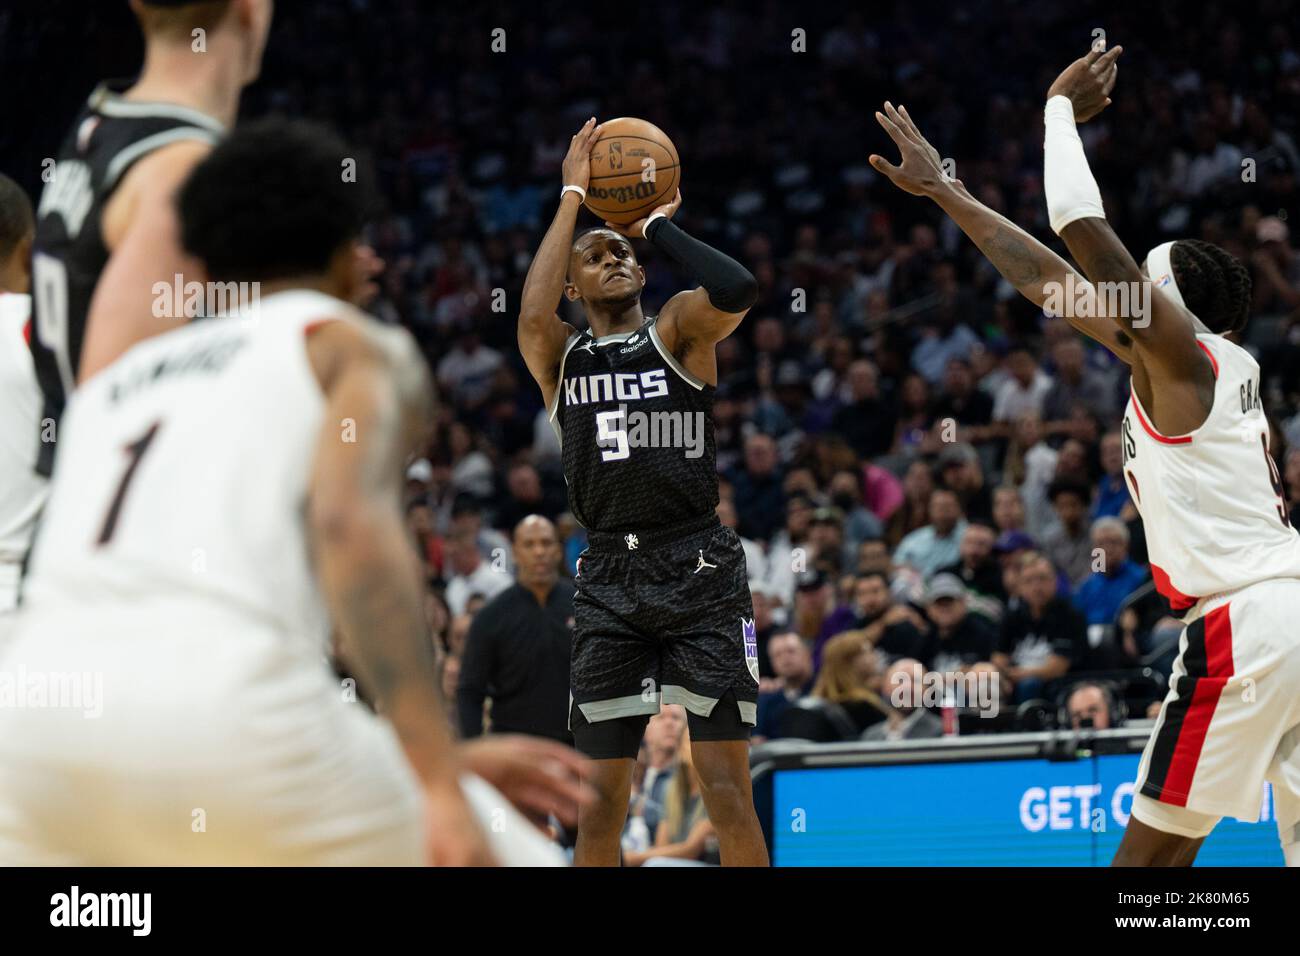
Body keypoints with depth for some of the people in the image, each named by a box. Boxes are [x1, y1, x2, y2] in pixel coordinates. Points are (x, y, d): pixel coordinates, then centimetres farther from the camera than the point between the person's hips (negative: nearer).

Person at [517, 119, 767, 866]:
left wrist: (657, 224, -4)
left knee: (726, 782, -7)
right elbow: (532, 314, -13)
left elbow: (737, 290, -17)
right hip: (610, 575, 3)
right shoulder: (560, 356, 11)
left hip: (699, 570, -3)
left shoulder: (678, 330, 6)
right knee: (602, 795, 3)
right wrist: (572, 197, -6)